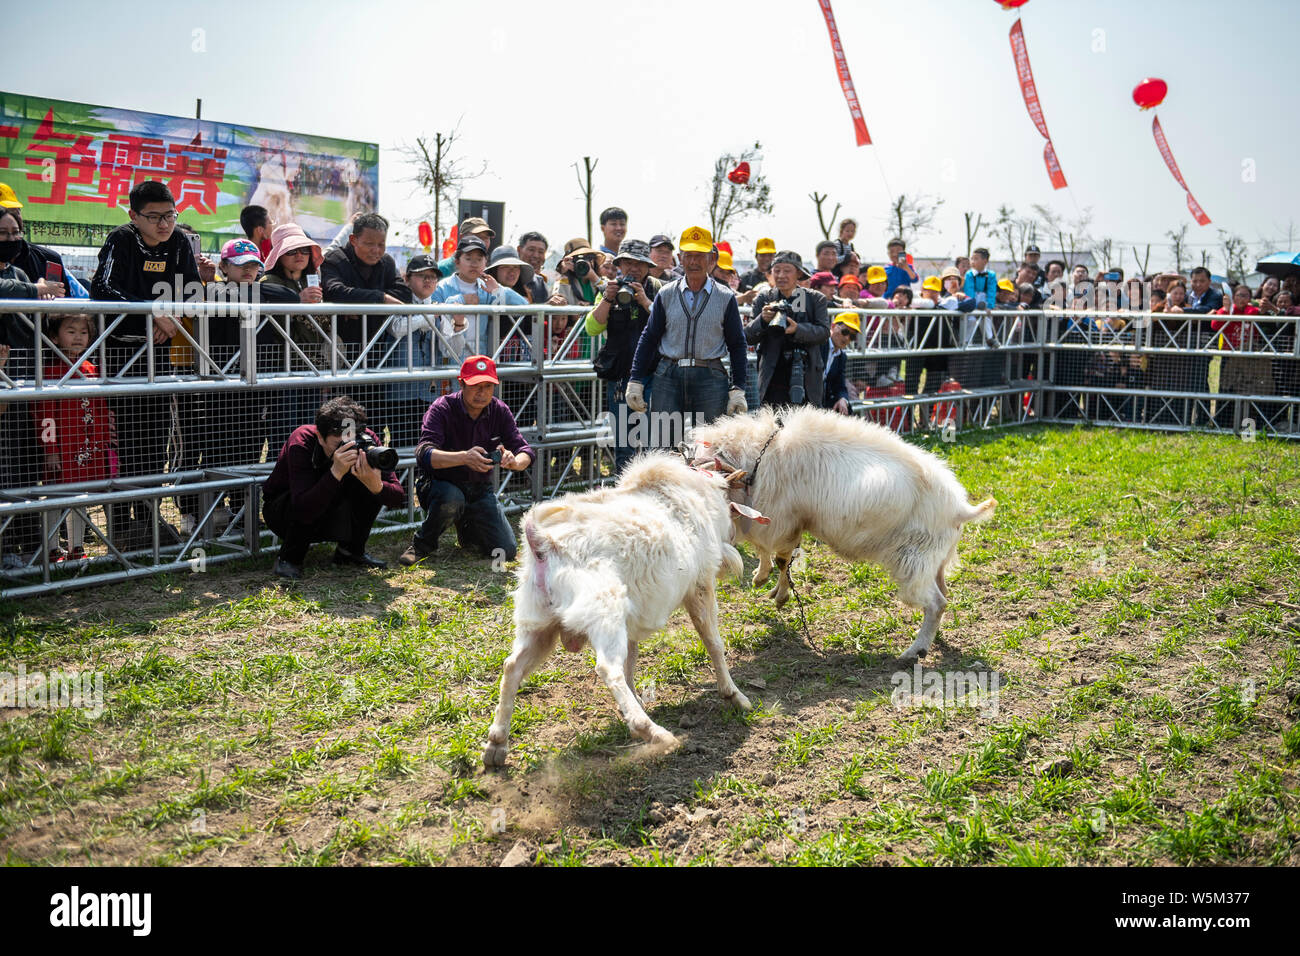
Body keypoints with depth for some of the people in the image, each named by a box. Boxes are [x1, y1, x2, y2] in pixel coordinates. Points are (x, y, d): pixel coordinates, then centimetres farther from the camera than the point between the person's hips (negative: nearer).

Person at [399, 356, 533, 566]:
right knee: (451, 499, -40)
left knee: (505, 552, -9)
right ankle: (422, 544, -9)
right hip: (440, 484, -4)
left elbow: (524, 450, -10)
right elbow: (424, 454, -31)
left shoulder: (499, 411, -5)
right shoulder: (442, 408, -17)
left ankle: (468, 531, 25)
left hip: (480, 488, 4)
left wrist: (515, 462, -36)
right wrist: (464, 457, -49)